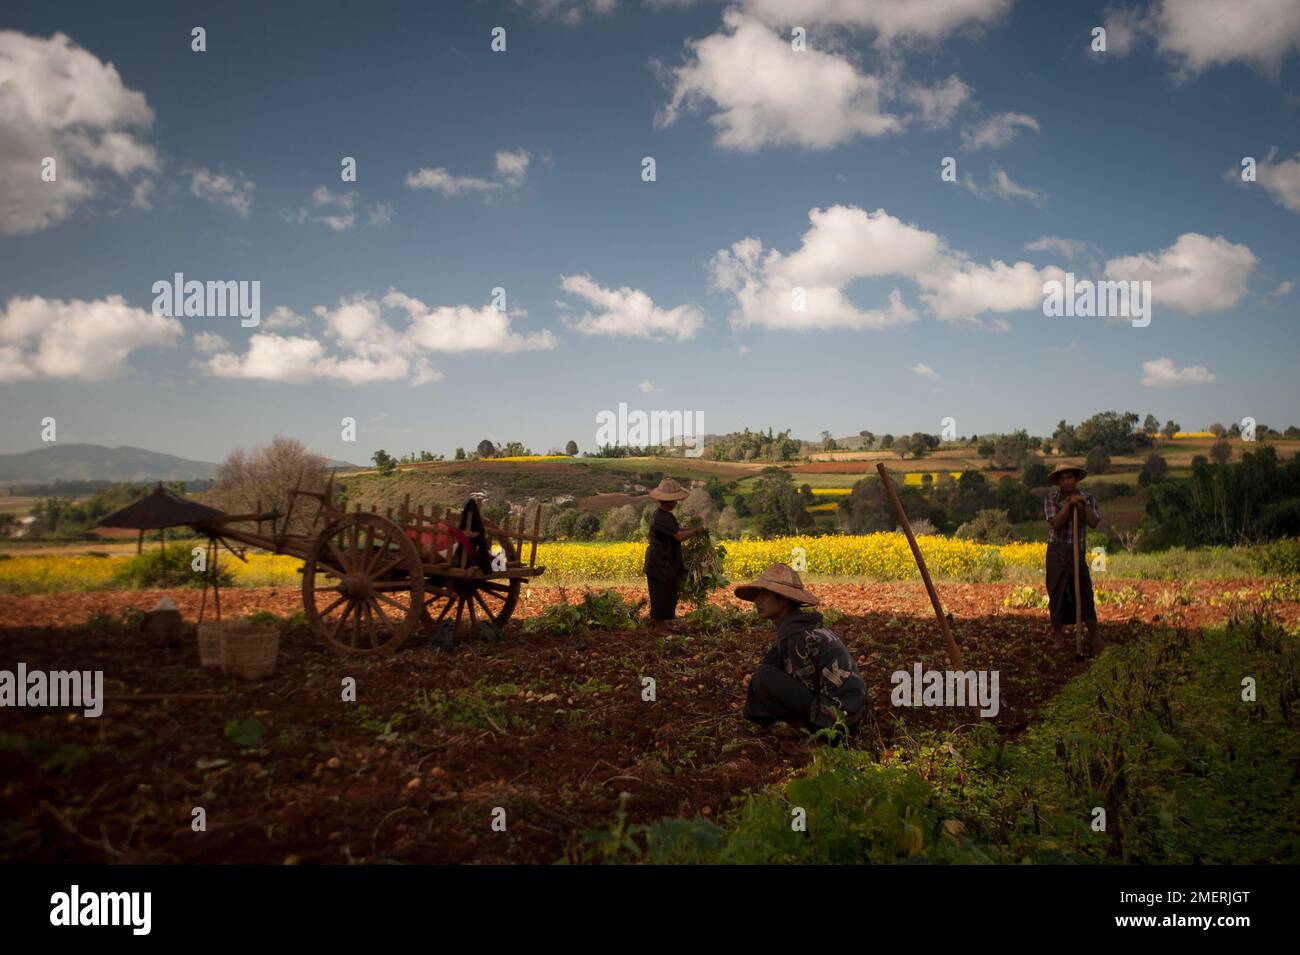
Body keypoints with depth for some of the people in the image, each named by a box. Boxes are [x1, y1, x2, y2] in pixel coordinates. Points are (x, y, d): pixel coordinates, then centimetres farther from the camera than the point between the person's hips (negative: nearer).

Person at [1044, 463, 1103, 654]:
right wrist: (1069, 504, -21)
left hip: (1078, 552, 1)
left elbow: (1094, 523, -9)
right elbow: (1055, 523, -16)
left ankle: (1094, 635, -1)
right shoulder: (1051, 498, -4)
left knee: (1084, 590, -4)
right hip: (1057, 551, -1)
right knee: (1058, 590, 3)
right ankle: (1058, 631, 17)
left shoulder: (1088, 498, 3)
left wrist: (1083, 505, -19)